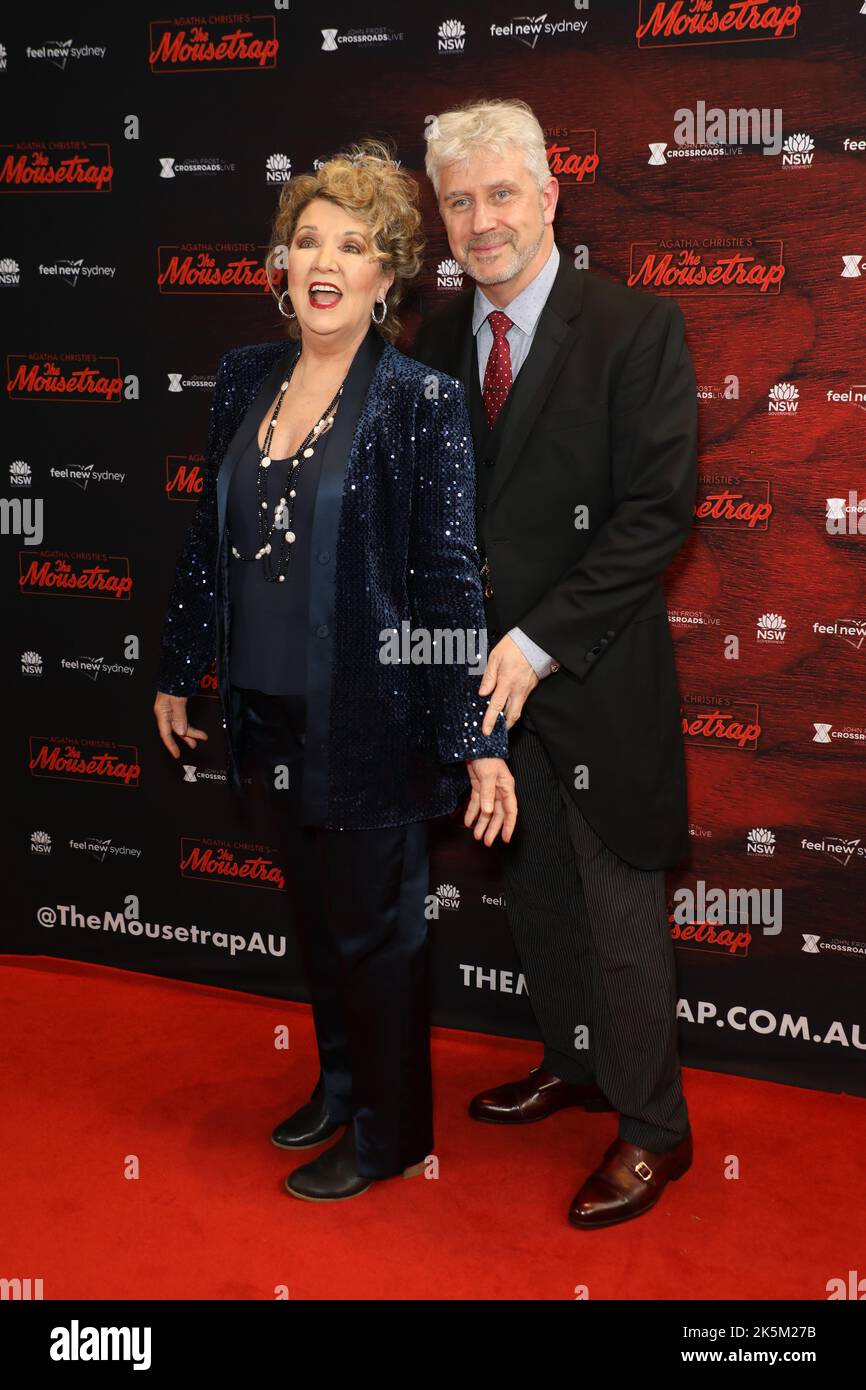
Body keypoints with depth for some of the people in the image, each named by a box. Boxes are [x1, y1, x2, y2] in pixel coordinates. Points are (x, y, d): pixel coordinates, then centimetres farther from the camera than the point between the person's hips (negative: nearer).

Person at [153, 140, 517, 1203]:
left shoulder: (420, 400, -13)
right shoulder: (246, 379, 3)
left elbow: (449, 578, -14)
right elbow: (208, 535, 11)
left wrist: (480, 740, -16)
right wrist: (178, 671, 16)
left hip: (370, 718, -6)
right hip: (273, 711, 6)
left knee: (373, 928, 9)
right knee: (314, 913, 21)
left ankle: (389, 1132, 29)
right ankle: (340, 1084, 42)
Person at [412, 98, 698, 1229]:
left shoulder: (635, 329, -11)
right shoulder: (436, 343, 7)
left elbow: (659, 511, -16)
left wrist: (539, 645, -19)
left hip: (595, 681, -5)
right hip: (488, 676, 6)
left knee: (619, 913, 5)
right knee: (535, 894, 19)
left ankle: (652, 1128, 23)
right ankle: (574, 1062, 41)